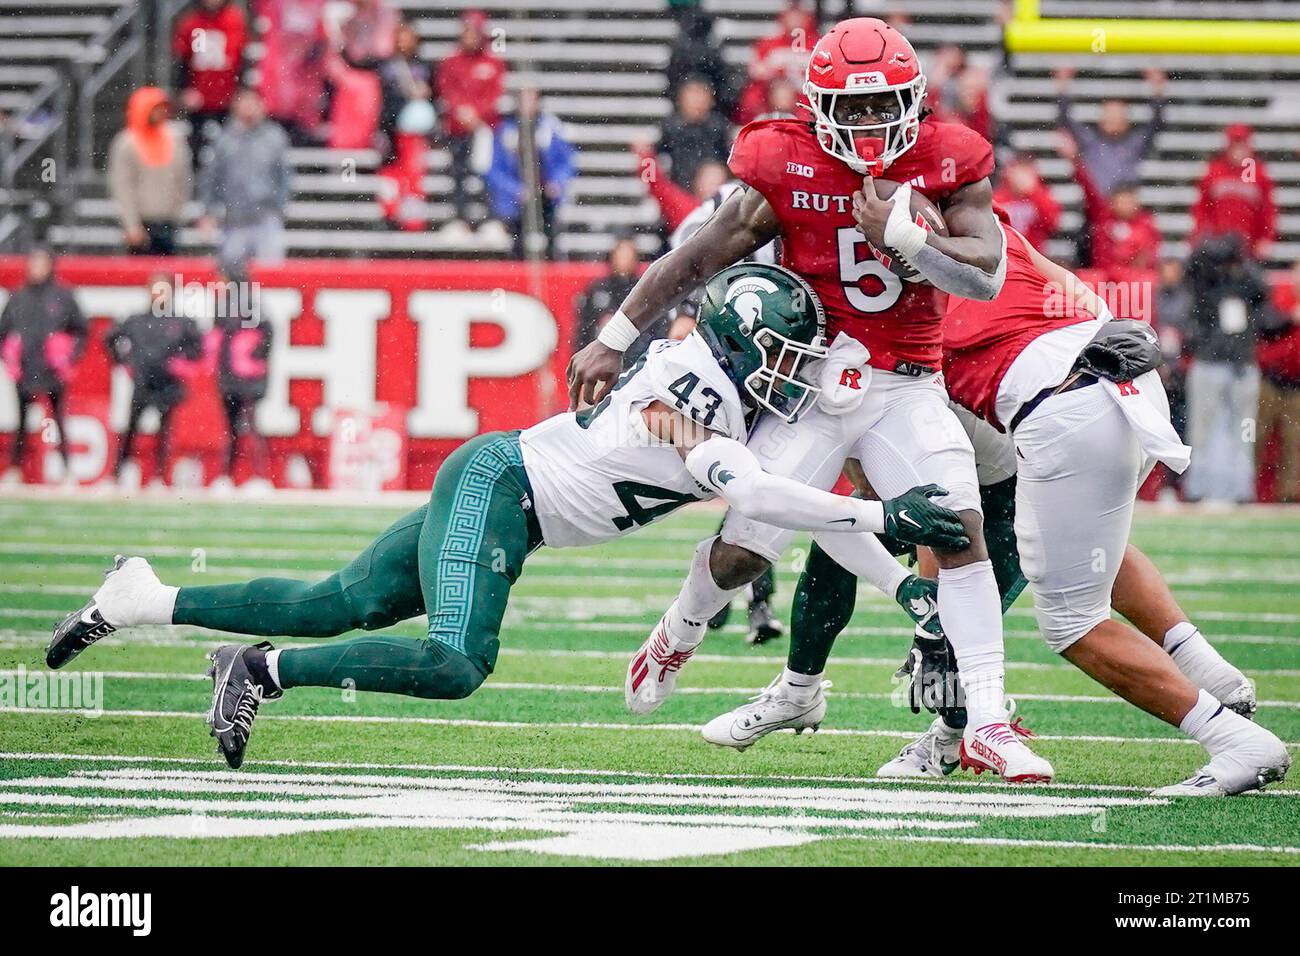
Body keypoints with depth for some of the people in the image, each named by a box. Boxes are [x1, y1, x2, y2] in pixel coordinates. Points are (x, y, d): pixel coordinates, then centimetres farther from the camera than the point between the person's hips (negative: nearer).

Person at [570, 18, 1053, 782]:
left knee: (962, 531, -18)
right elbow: (696, 261, -1)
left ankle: (988, 724, -16)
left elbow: (987, 274, -13)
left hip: (908, 388, 1)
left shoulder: (947, 165, -3)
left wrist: (902, 234, -25)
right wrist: (615, 339, -1)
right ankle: (680, 634, 36)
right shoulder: (788, 173, -7)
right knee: (743, 553, -1)